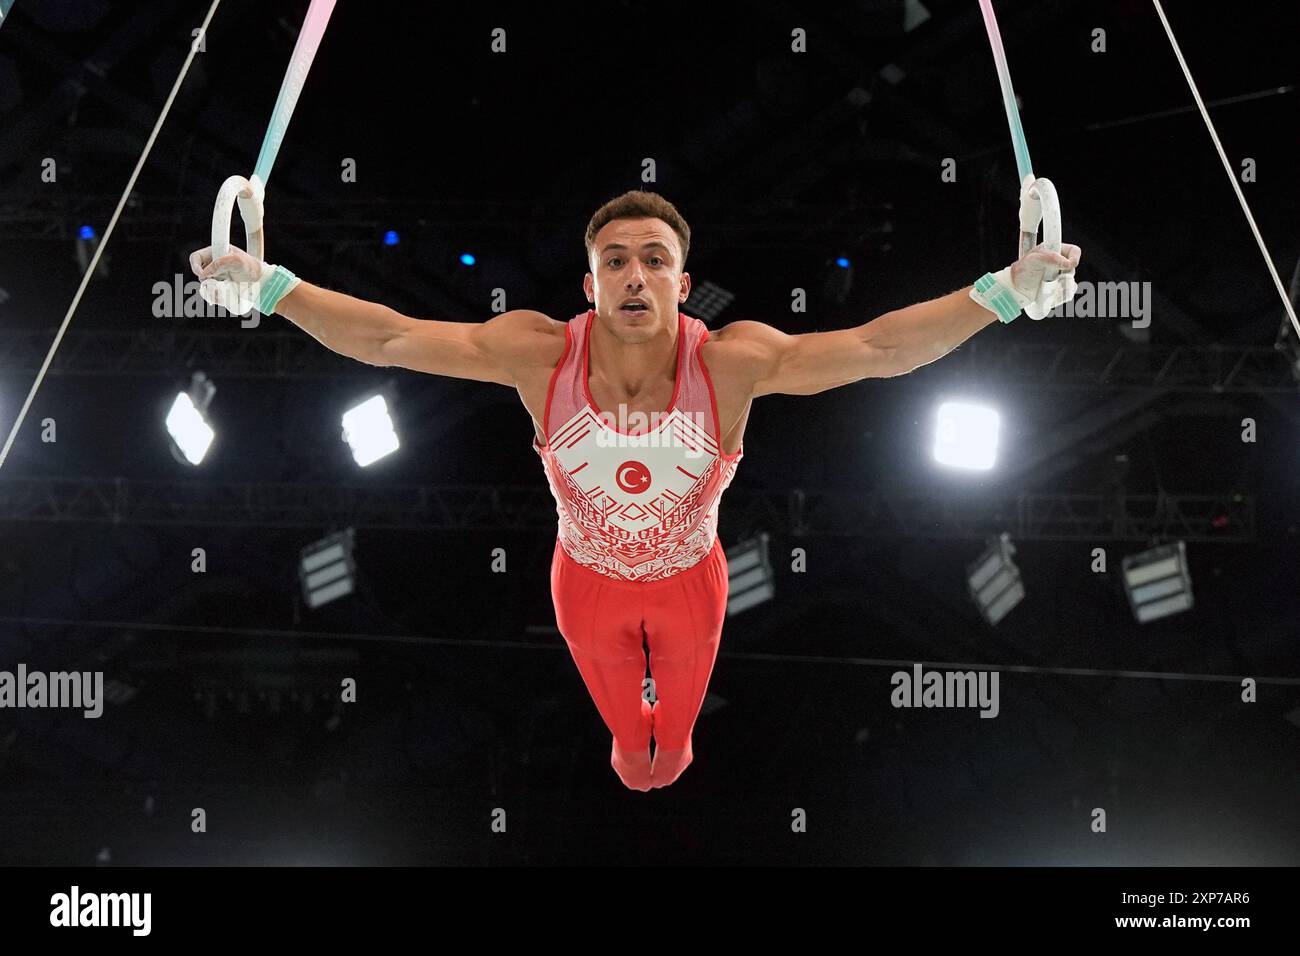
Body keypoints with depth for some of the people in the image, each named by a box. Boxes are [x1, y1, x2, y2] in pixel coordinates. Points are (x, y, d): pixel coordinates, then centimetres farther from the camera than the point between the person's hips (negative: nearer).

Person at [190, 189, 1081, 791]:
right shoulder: (541, 354, -33)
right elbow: (389, 337, -34)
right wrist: (271, 286, -43)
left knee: (681, 702, 34)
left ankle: (671, 748, 70)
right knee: (617, 704, 33)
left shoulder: (732, 360, -36)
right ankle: (633, 743, 70)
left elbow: (879, 346, -42)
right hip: (589, 582, 0)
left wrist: (1003, 292, -52)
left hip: (689, 581, 0)